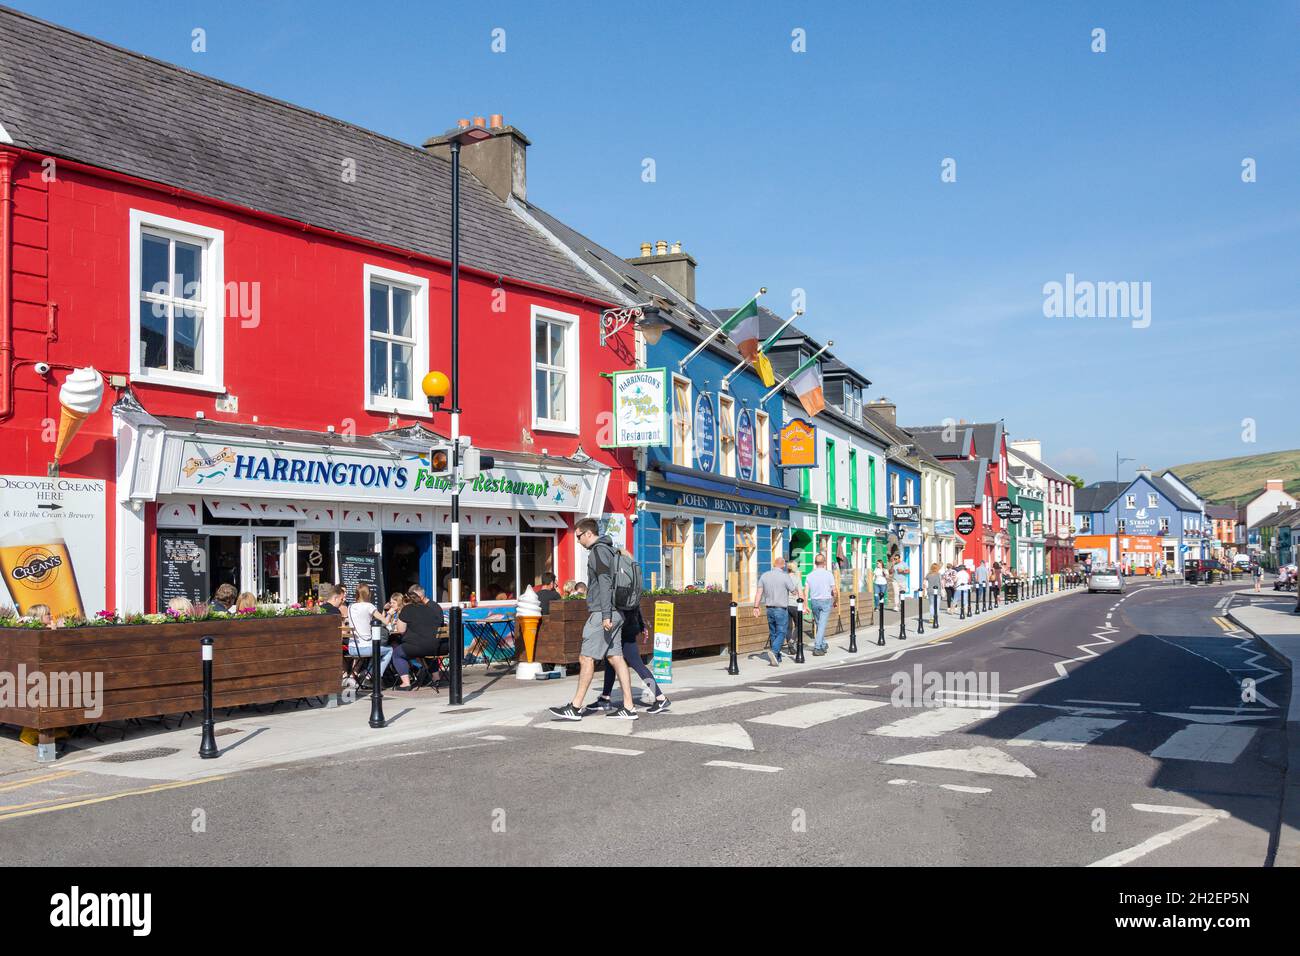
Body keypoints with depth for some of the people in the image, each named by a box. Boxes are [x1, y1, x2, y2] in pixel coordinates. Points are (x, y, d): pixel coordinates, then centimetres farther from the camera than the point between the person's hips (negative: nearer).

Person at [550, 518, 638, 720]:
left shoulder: (599, 551, -10)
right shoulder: (612, 550, 20)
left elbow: (605, 583, -19)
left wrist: (606, 614, -23)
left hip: (602, 614, -10)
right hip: (616, 614, 10)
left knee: (586, 658, -5)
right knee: (615, 658, 7)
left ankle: (575, 708, -1)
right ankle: (628, 708, 5)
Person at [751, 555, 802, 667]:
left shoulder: (764, 575, 3)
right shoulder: (785, 576, -11)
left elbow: (759, 592, -1)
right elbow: (795, 592, -3)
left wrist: (756, 607, 1)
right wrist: (797, 588, 19)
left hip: (769, 609, 5)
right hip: (781, 609, -5)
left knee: (773, 633, 14)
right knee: (781, 632, -3)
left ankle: (777, 657, 19)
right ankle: (773, 651, -24)